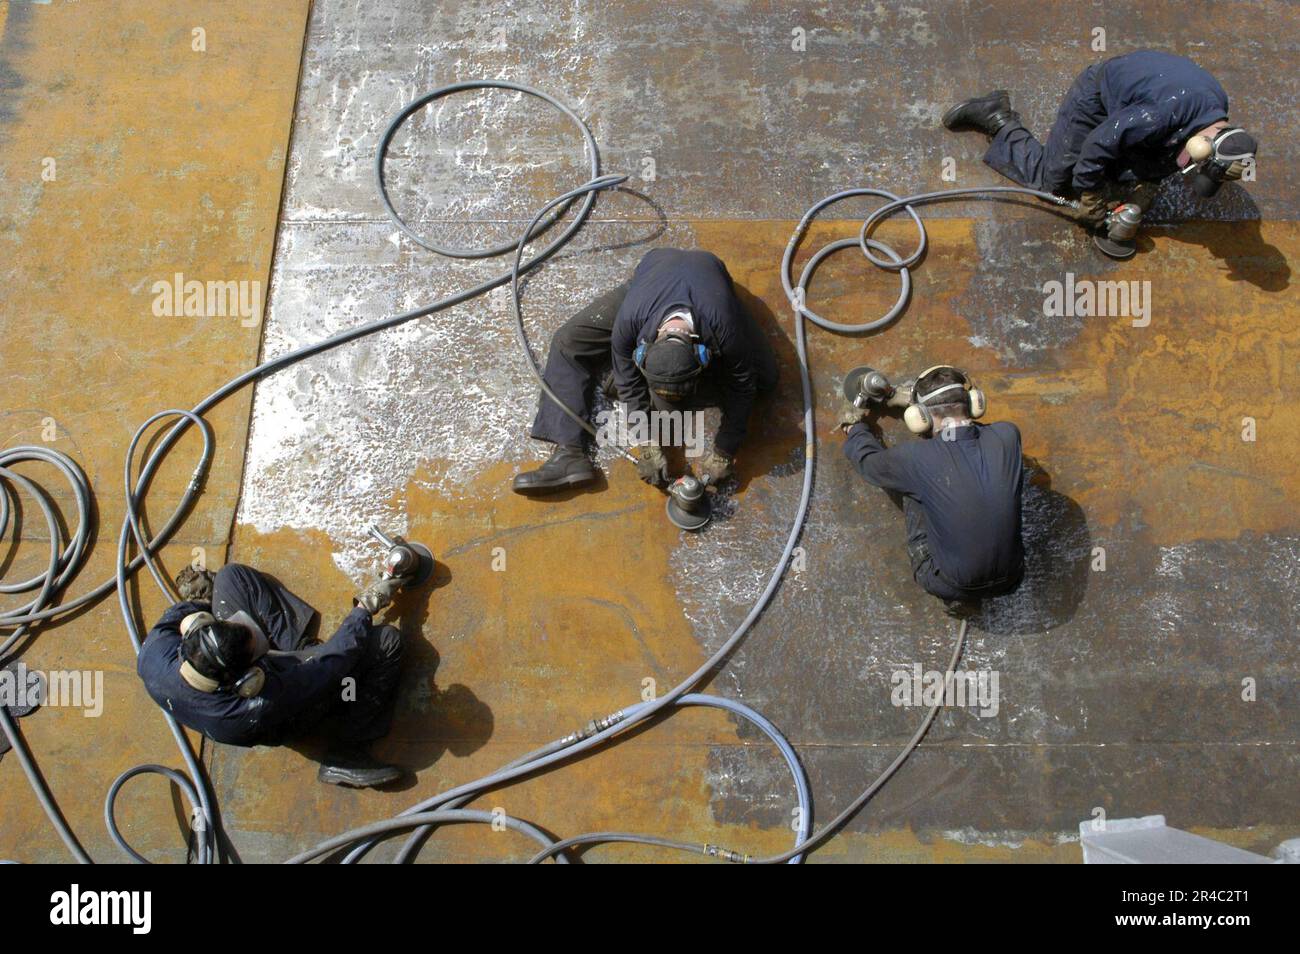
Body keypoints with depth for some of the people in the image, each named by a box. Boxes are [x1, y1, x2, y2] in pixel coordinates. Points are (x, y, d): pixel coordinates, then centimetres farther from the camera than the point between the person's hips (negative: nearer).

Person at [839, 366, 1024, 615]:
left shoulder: (915, 459, -20)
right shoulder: (1007, 436, -13)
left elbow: (869, 461, 4)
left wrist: (856, 427, 27)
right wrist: (915, 398, 26)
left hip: (951, 586, -3)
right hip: (1010, 580, 3)